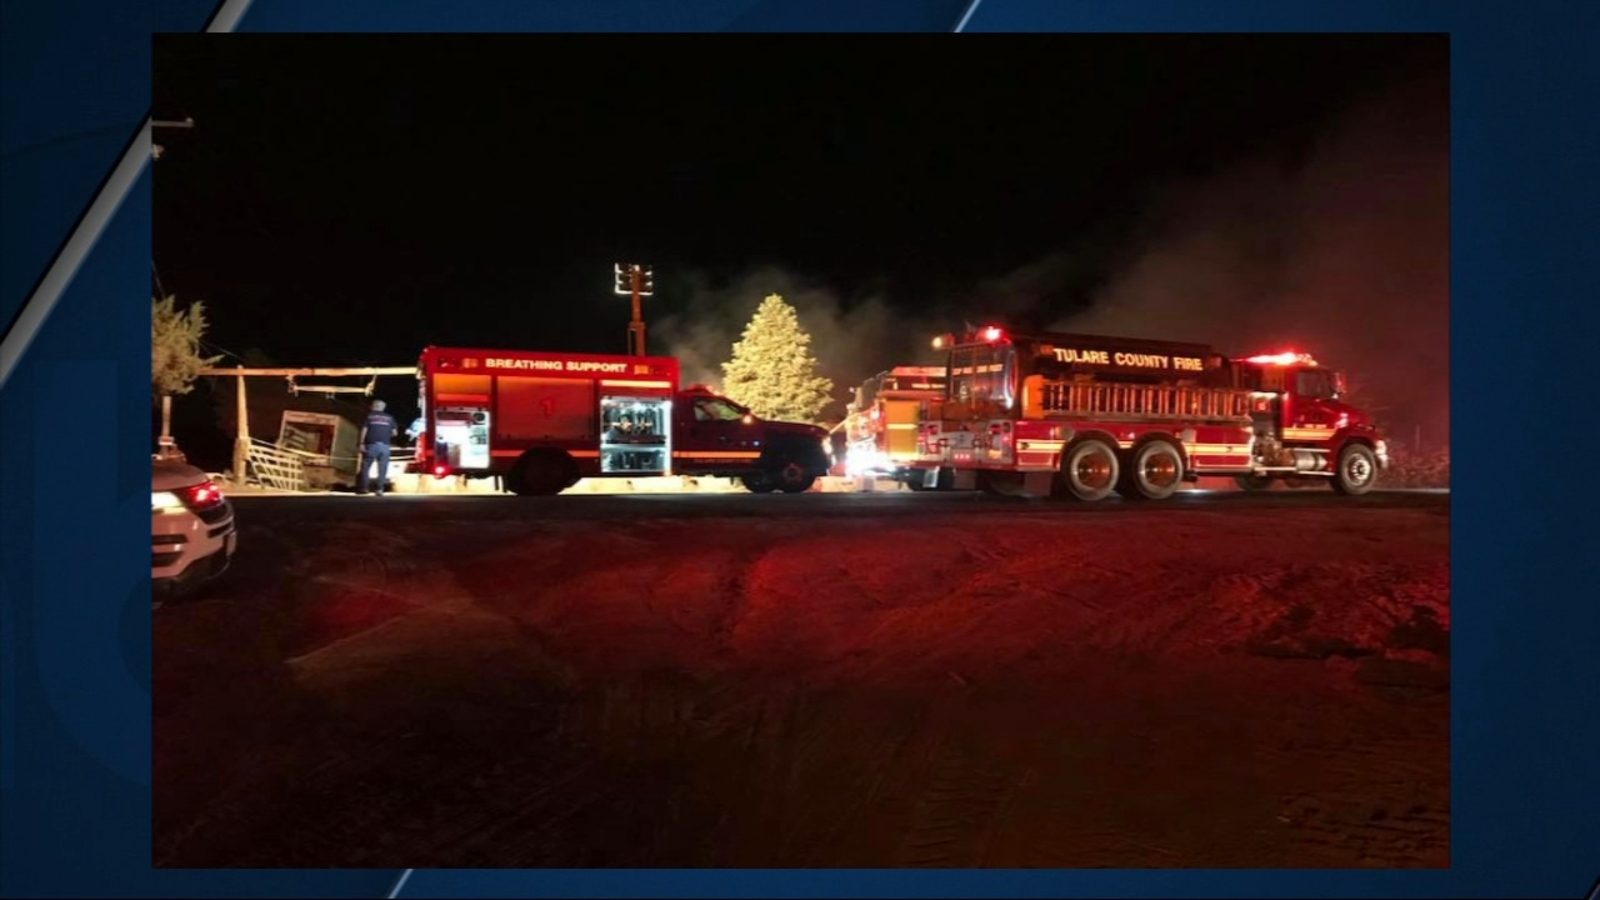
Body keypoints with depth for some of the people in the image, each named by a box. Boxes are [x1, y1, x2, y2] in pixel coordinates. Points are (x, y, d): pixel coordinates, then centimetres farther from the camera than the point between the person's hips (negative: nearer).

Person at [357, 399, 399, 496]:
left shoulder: (369, 416, 7)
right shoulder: (389, 418, 13)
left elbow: (364, 430, -2)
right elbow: (394, 432, 9)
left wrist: (362, 443, -2)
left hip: (372, 444, -1)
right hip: (385, 446, 2)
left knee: (365, 466, 6)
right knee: (382, 469, 1)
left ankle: (363, 487, 4)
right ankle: (380, 489, -6)